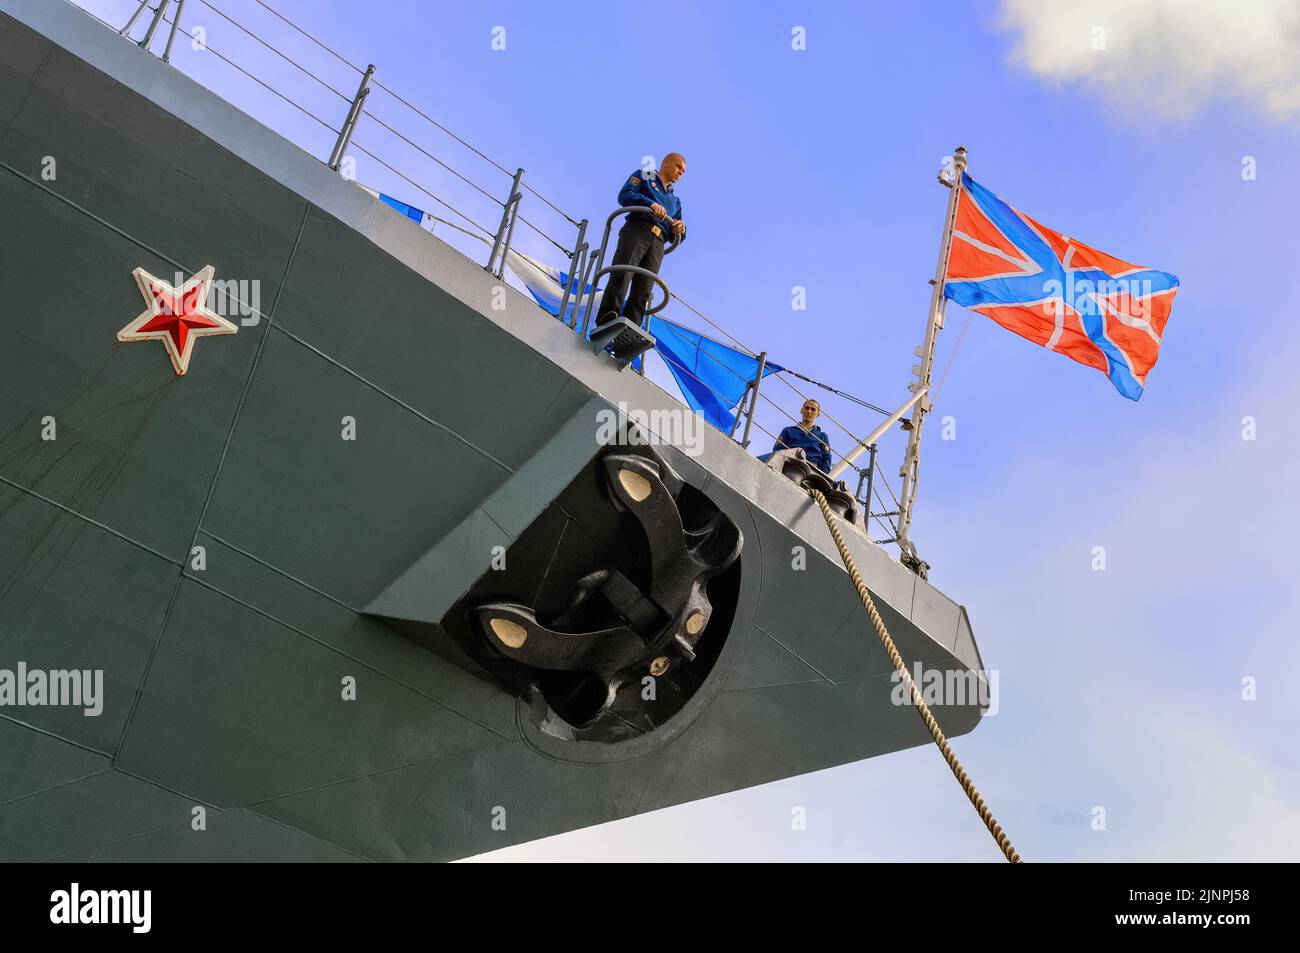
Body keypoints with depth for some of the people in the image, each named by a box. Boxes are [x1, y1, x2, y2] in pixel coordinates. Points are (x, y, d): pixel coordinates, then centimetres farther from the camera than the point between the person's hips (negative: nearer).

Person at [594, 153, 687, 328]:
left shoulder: (675, 200, 36)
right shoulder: (643, 176, 21)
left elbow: (674, 235, 30)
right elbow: (624, 195, 2)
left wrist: (679, 230, 4)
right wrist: (651, 204, -12)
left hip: (658, 244, 5)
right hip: (637, 229, -5)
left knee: (643, 291, -13)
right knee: (621, 276, -25)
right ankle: (606, 323, -37)